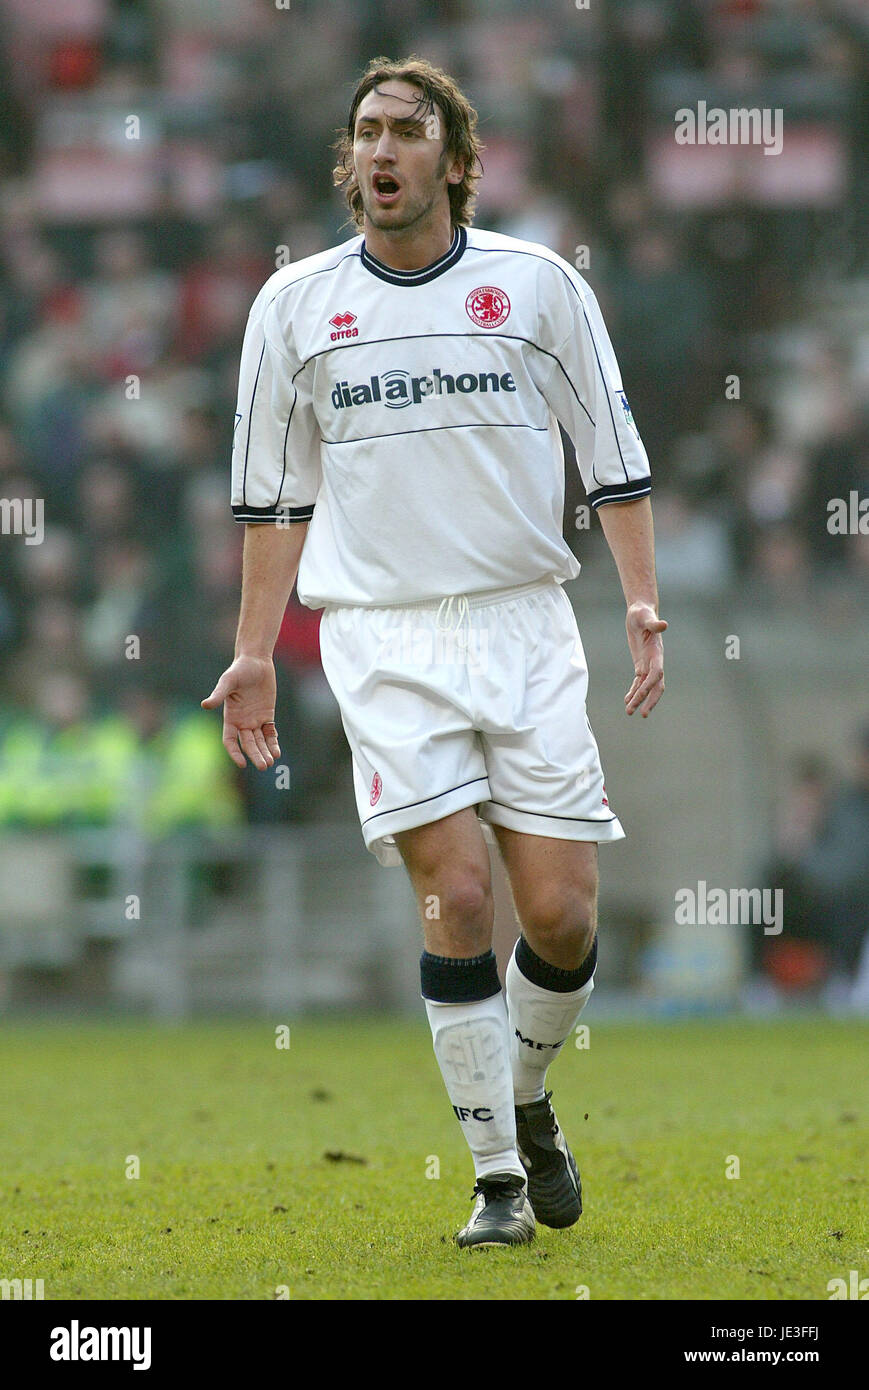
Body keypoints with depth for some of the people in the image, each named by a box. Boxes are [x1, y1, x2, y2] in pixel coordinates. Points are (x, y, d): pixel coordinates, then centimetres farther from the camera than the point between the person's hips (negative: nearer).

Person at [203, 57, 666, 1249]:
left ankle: (526, 1097, 25)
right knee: (456, 897, -13)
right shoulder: (295, 303, 7)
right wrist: (253, 652, 10)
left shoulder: (538, 284, 4)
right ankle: (498, 1175, -3)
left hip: (525, 624, 0)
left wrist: (643, 602, -3)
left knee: (560, 912, -5)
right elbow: (273, 492, 14)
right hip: (383, 636, 0)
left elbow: (615, 457, 8)